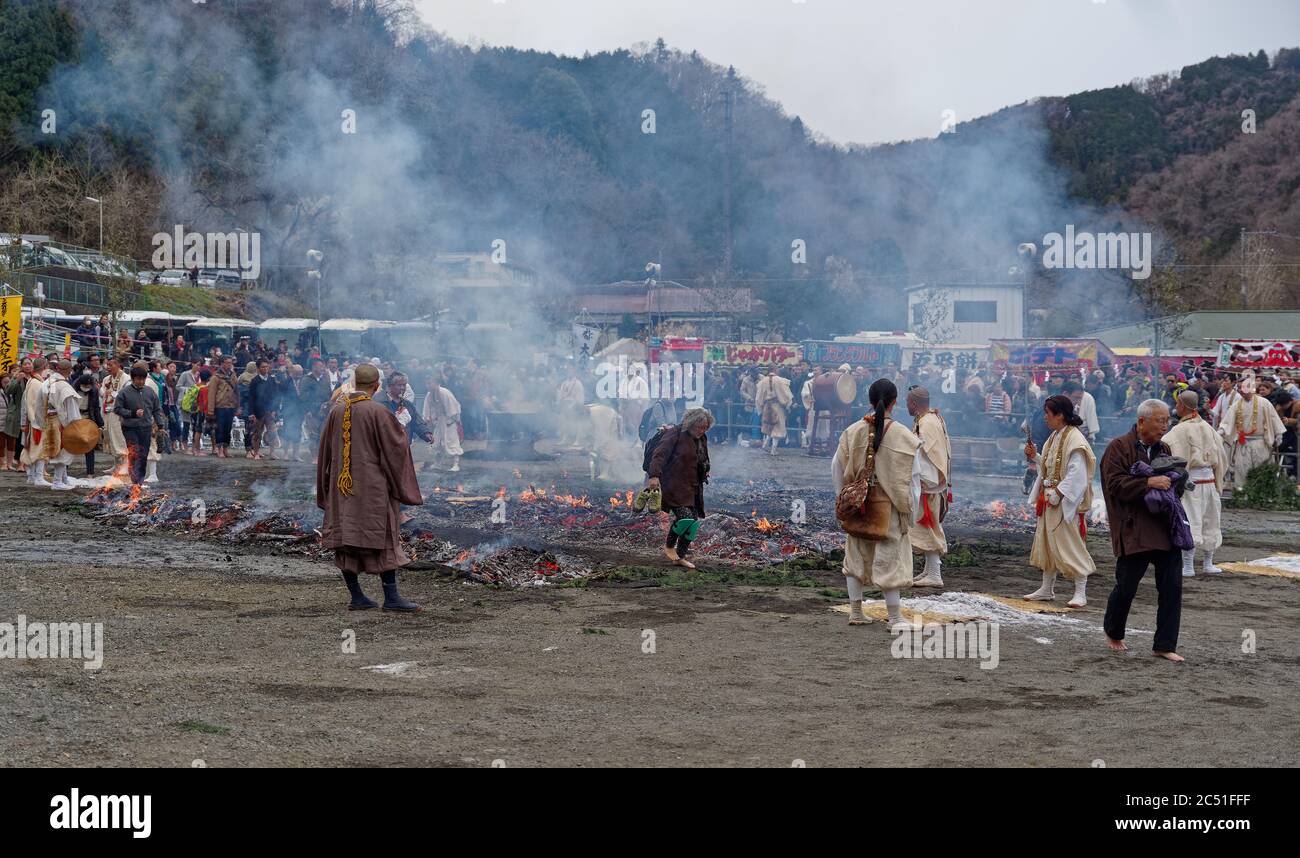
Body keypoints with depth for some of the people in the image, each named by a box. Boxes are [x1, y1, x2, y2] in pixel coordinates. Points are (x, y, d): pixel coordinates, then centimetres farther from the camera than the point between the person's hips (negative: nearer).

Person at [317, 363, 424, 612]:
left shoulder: (336, 410, 3)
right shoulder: (378, 412, -13)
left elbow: (325, 452, 10)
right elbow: (394, 448, -9)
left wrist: (325, 490, 18)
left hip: (342, 488, 5)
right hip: (371, 487, -5)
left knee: (345, 539, 8)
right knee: (384, 539, 0)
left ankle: (356, 597, 10)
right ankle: (391, 597, -3)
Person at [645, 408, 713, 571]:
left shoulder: (702, 439, 13)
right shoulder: (675, 434, -10)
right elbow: (659, 454, -18)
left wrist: (704, 473, 21)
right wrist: (654, 475, -29)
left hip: (692, 488, 8)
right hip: (674, 487, -8)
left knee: (693, 522, 2)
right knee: (684, 516, -21)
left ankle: (680, 557, 13)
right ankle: (669, 547, 3)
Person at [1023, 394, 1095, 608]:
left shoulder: (1074, 439, -17)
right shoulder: (1054, 437, 12)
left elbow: (1076, 473, -22)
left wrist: (1058, 493, -23)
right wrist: (1035, 456, 5)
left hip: (1066, 502, -10)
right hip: (1049, 498, 10)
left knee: (1070, 544, -6)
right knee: (1046, 542, 14)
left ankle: (1080, 592, 0)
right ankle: (1047, 589, 23)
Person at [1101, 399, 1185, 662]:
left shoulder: (1163, 450, 17)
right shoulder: (1119, 448, -4)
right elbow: (1115, 484, -14)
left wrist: (1174, 481, 5)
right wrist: (1148, 483, -23)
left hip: (1166, 529, 6)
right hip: (1134, 530, -6)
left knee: (1172, 586, 0)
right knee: (1126, 587, 1)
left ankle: (1165, 645, 8)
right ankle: (1113, 633, 27)